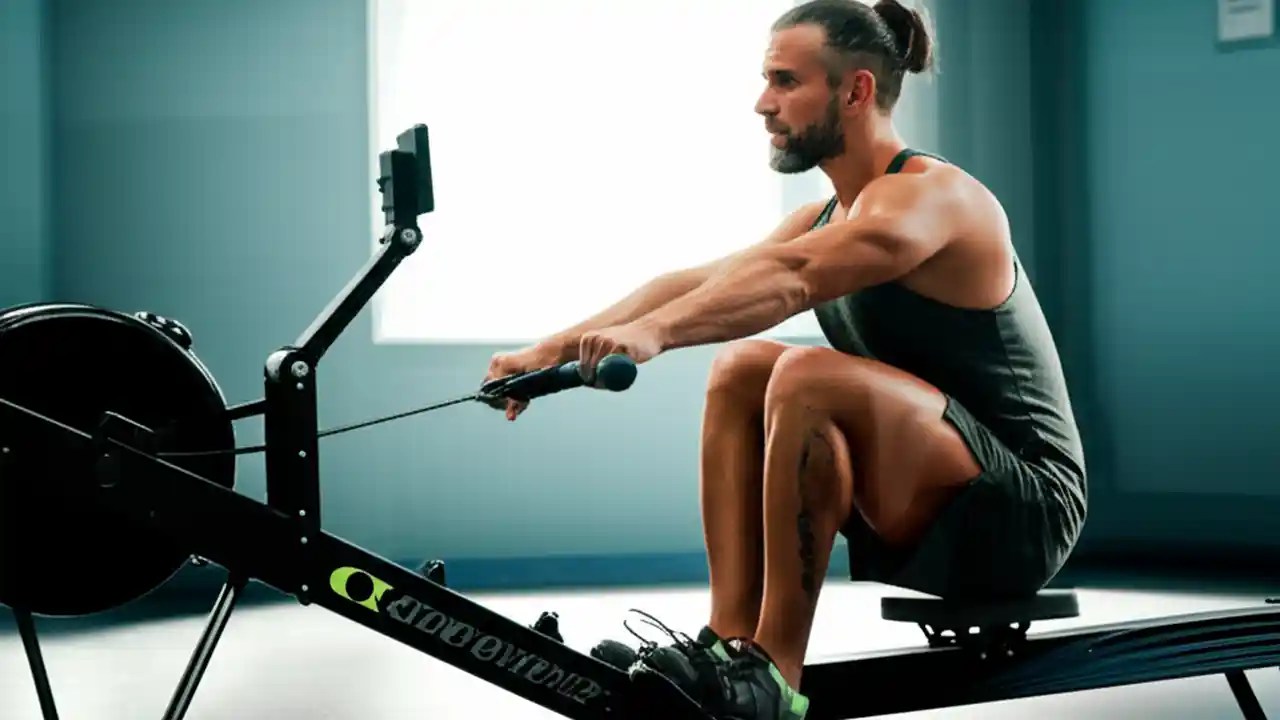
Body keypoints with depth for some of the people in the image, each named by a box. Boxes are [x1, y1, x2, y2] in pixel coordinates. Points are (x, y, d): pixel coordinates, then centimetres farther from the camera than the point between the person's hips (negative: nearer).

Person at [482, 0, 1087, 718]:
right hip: (929, 508, 9)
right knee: (742, 369, 0)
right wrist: (553, 349, -6)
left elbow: (788, 277, -34)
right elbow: (694, 282, 4)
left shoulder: (930, 197, -16)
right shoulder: (829, 218, 12)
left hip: (1021, 511, -9)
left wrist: (652, 334, -47)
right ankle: (732, 641, -8)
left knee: (810, 378, -29)